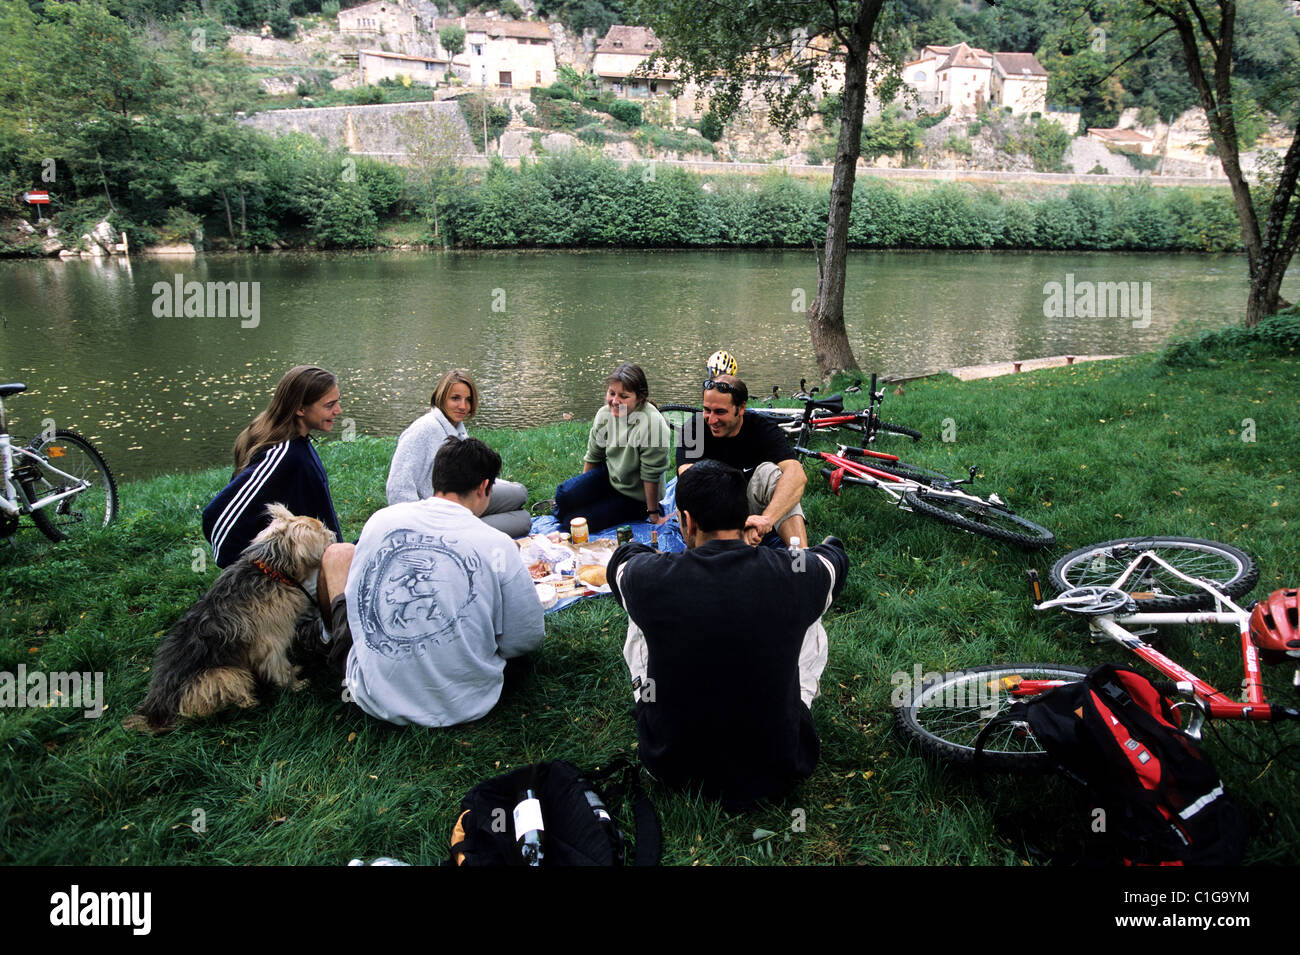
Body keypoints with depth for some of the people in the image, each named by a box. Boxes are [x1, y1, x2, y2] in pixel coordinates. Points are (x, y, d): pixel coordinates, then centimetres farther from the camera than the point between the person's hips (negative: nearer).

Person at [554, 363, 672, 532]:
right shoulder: (604, 413, -11)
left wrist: (654, 515, -14)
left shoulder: (652, 424, -32)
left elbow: (651, 475, -24)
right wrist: (581, 489, 13)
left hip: (634, 497, -5)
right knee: (564, 494, -18)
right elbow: (593, 456, 4)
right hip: (608, 474, 5)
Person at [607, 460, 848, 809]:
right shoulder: (797, 573, -16)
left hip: (671, 764, 0)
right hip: (777, 768, 1)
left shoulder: (651, 578, -18)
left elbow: (623, 556, 10)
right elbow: (835, 557, 12)